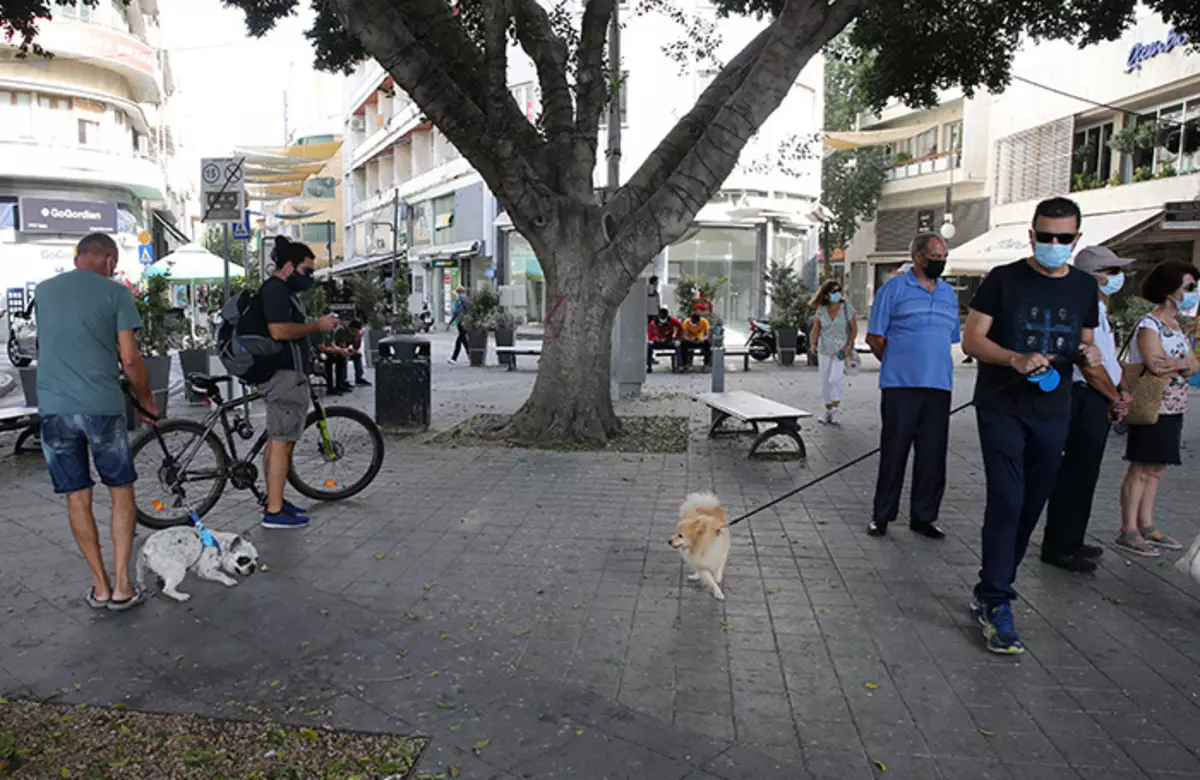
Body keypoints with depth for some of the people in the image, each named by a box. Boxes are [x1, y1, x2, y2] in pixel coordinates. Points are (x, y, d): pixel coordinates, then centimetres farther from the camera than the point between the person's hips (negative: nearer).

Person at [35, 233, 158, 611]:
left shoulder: (43, 290, 12)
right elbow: (130, 359, -6)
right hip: (102, 405, -3)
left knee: (77, 497, 10)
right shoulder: (115, 292, -3)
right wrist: (148, 402, 8)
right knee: (121, 491, 9)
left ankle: (100, 586, 16)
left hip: (53, 407, 4)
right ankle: (122, 586, 8)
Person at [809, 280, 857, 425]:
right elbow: (816, 329, 5)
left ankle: (836, 409, -10)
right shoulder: (821, 310, -1)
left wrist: (849, 346, -16)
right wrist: (813, 344, -9)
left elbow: (854, 329, -6)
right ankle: (828, 410, 21)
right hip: (825, 351, 4)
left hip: (842, 350, -4)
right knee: (825, 381, 8)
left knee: (836, 378, -21)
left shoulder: (847, 308, -10)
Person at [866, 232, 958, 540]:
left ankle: (923, 516, 18)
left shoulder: (949, 293, 15)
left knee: (933, 454, 6)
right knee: (893, 451, 1)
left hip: (939, 386, 5)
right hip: (900, 385, -5)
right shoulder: (894, 289, -1)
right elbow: (874, 337, -1)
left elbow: (951, 338, 22)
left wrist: (933, 366, 13)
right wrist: (897, 365, 1)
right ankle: (881, 515, 12)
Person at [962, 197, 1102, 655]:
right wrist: (1015, 359, -23)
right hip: (1002, 409, -5)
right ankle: (996, 606, -4)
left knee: (1030, 507, 10)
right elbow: (971, 339, -6)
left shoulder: (1084, 288, 10)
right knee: (1007, 502, -11)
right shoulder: (1004, 279, -3)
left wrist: (1089, 355, -4)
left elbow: (1083, 343, 20)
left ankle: (992, 590, 26)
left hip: (1052, 414, 5)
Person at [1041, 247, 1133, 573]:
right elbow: (1090, 365, -20)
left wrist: (1121, 394, 8)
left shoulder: (1098, 308, 17)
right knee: (1077, 474, -5)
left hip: (1099, 401, 11)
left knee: (1083, 473, 16)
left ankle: (1070, 541, 27)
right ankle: (1059, 546, 4)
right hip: (1086, 400, -11)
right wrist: (1116, 398, -6)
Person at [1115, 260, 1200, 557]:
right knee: (1141, 470, -5)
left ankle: (1146, 526, 19)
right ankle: (1128, 532, 1)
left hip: (1173, 410, 9)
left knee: (1155, 469, 12)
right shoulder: (1149, 325, -13)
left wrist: (1175, 364, -13)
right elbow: (1156, 364, -27)